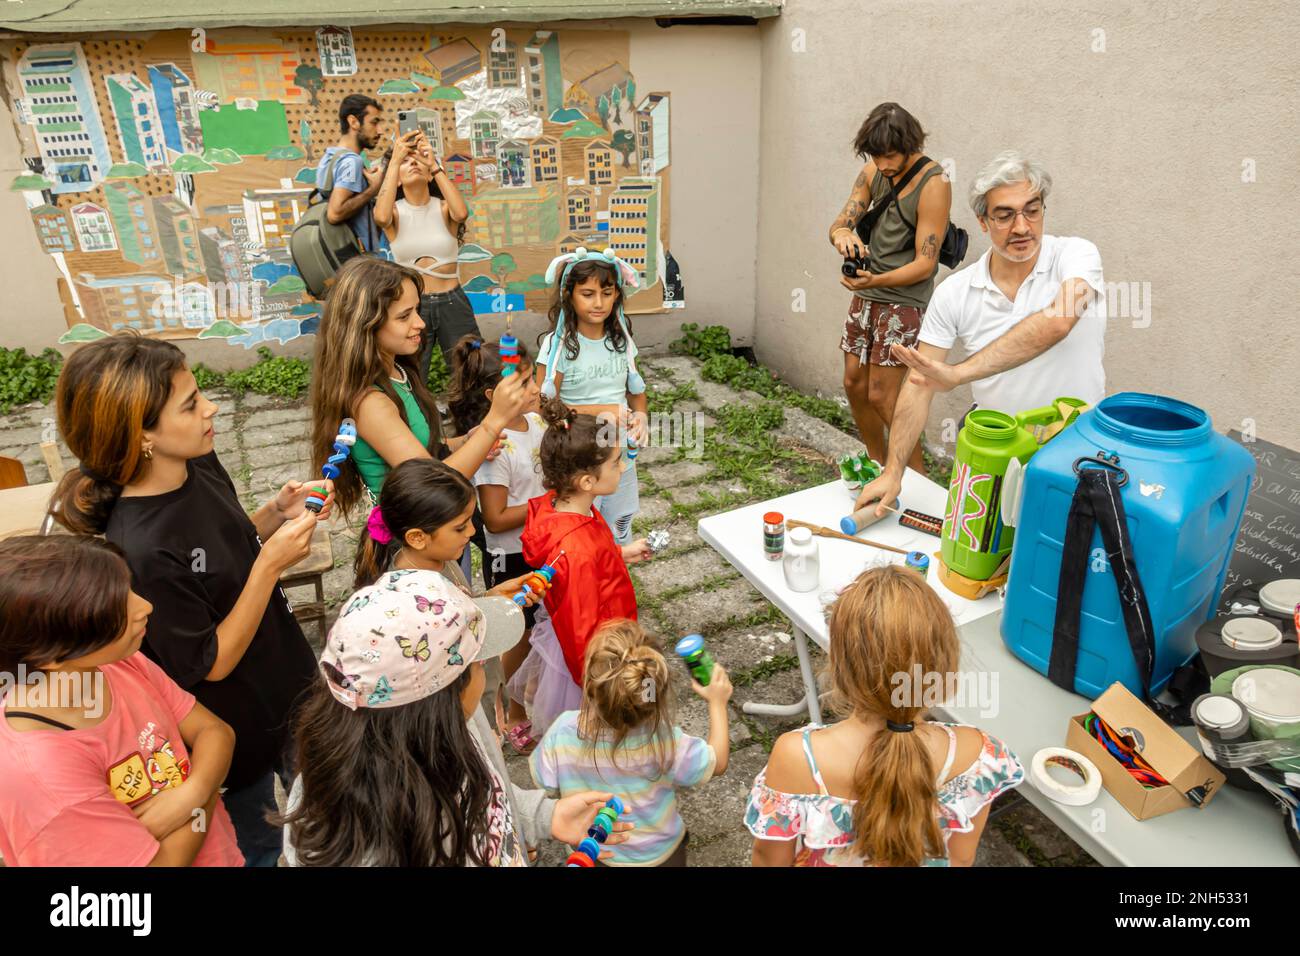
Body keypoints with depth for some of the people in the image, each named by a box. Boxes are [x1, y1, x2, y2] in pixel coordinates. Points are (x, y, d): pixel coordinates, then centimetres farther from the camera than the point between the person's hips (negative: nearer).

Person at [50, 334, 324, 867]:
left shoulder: (200, 465, -12)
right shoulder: (140, 548, -35)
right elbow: (212, 663, -24)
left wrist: (277, 513, -12)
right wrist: (270, 563, -32)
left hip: (288, 679, 7)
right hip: (239, 728, -7)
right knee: (258, 845, 23)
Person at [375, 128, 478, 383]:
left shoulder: (443, 208, 1)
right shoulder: (395, 211, 1)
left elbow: (461, 213, -23)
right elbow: (381, 217, -24)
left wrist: (435, 165, -23)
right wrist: (394, 160, -22)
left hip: (452, 304, 0)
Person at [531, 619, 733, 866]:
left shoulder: (563, 731, -30)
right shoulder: (661, 739, -33)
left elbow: (544, 784, -12)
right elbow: (717, 763, -16)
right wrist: (718, 703, -3)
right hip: (655, 856, -2)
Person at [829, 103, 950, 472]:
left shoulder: (933, 184, -16)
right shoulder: (873, 171, 3)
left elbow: (925, 263, -18)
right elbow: (840, 223, 0)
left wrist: (876, 280, -33)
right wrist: (842, 234, -25)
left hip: (903, 300, -7)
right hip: (866, 295, 7)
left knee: (882, 396, -7)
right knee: (854, 384, 10)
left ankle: (918, 479, 10)